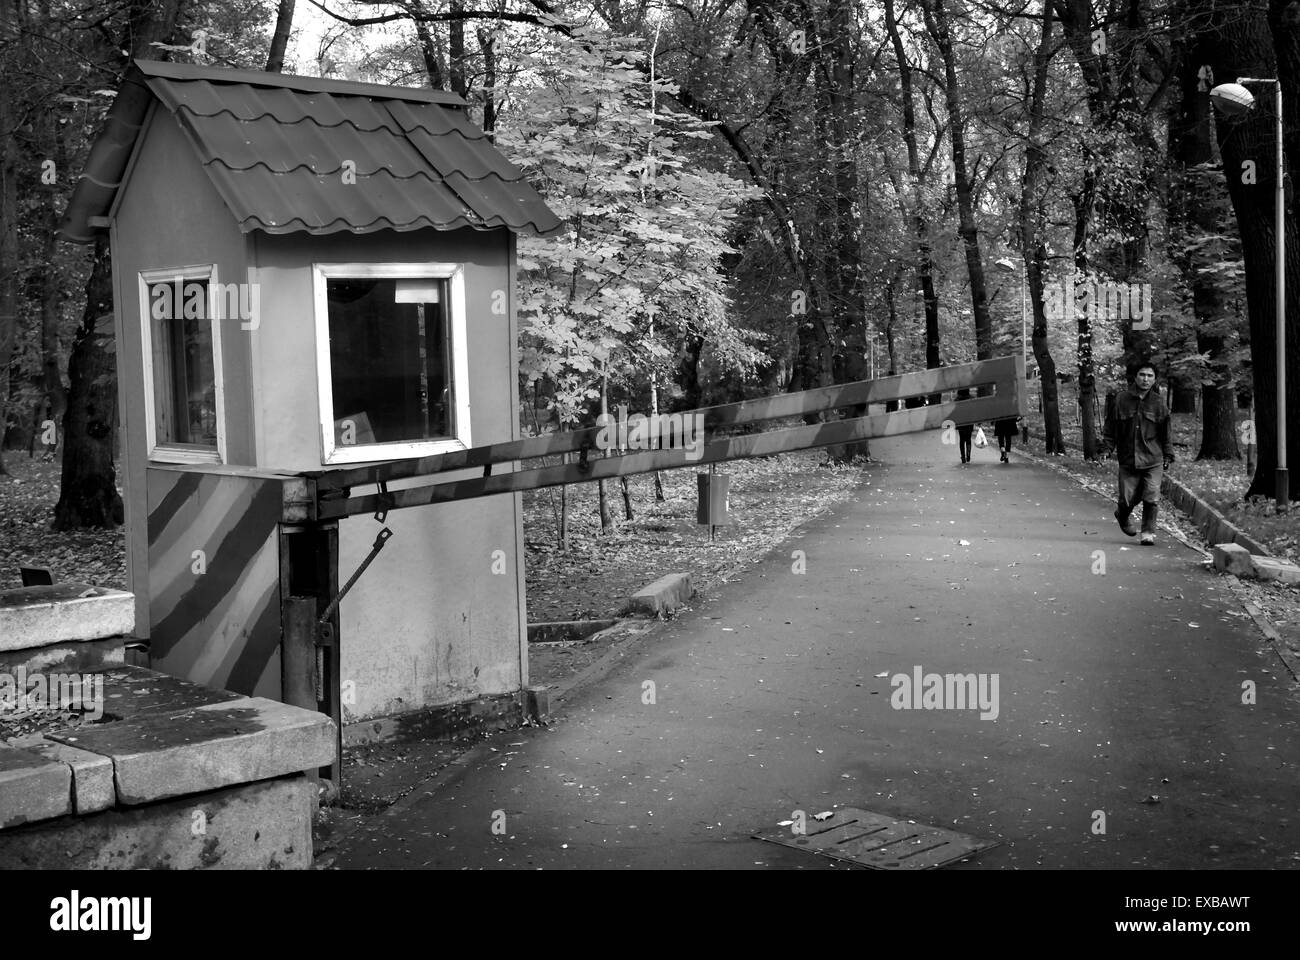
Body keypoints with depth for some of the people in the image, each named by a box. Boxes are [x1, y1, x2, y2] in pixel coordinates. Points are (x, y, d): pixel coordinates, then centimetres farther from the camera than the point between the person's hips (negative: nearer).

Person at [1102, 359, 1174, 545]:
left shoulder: (1158, 404, 4)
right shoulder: (1121, 400, 1)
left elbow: (1166, 434, 10)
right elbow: (1110, 427, 9)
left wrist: (1168, 457, 8)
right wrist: (1109, 447, 2)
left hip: (1153, 461, 0)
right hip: (1127, 460, 0)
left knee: (1152, 499, -7)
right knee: (1128, 499, 6)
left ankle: (1148, 533, 6)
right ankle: (1123, 515, 39)